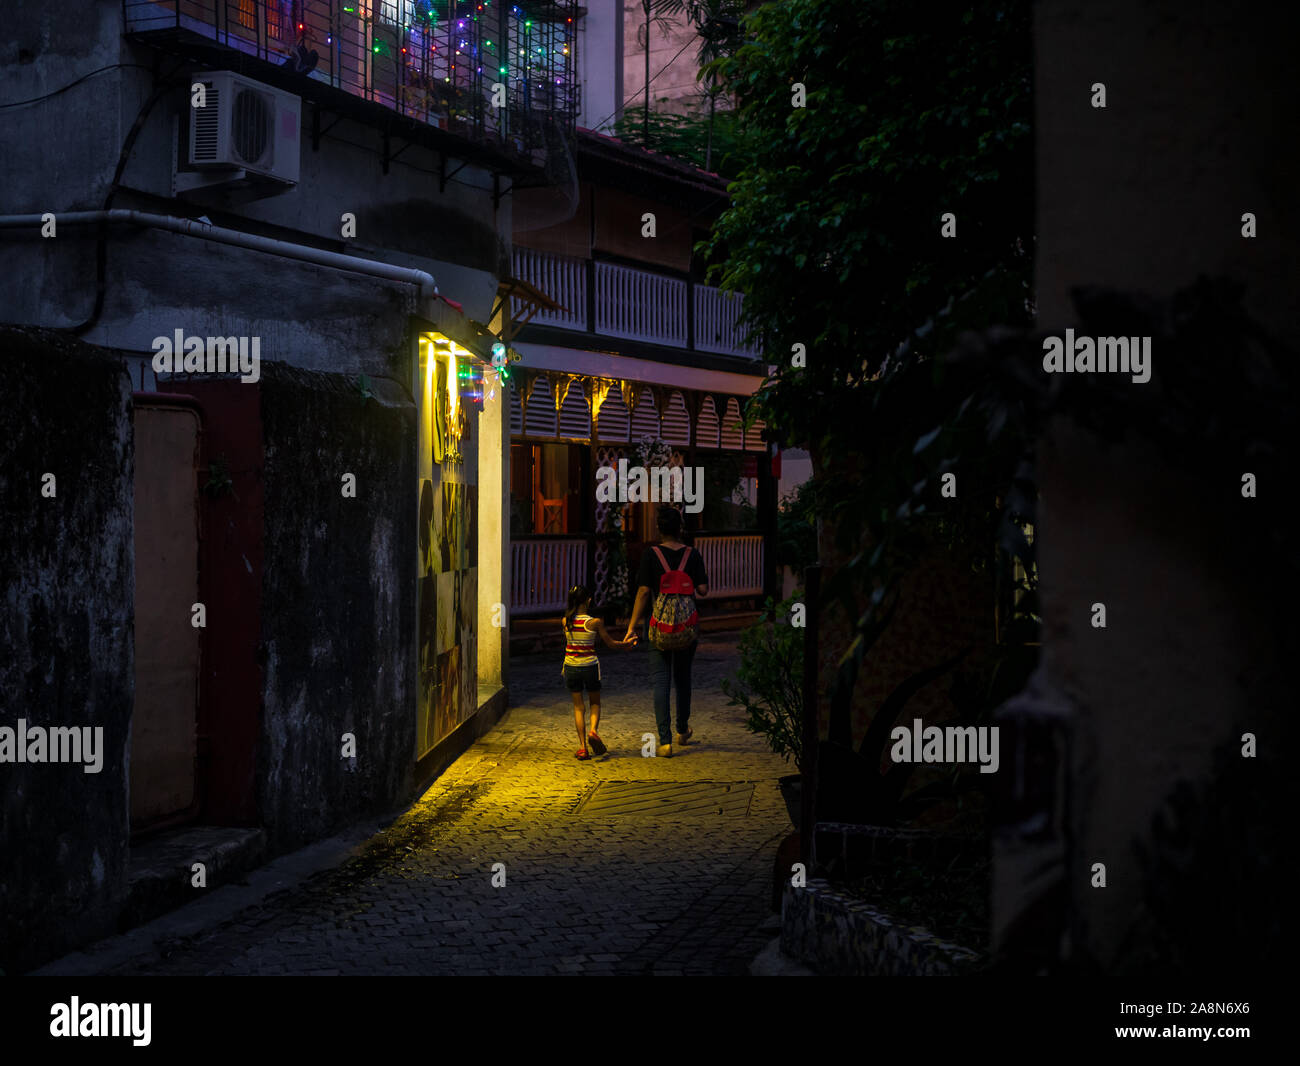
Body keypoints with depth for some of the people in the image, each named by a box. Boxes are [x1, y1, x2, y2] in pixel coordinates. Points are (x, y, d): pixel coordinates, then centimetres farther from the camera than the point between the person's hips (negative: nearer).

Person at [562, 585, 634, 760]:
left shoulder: (566, 621, -5)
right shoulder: (594, 622, -12)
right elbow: (610, 643, -1)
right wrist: (626, 643, 17)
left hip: (571, 667, 2)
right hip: (590, 667, -2)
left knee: (578, 706, 10)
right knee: (595, 703, 17)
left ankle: (582, 746, 3)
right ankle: (593, 730, -11)